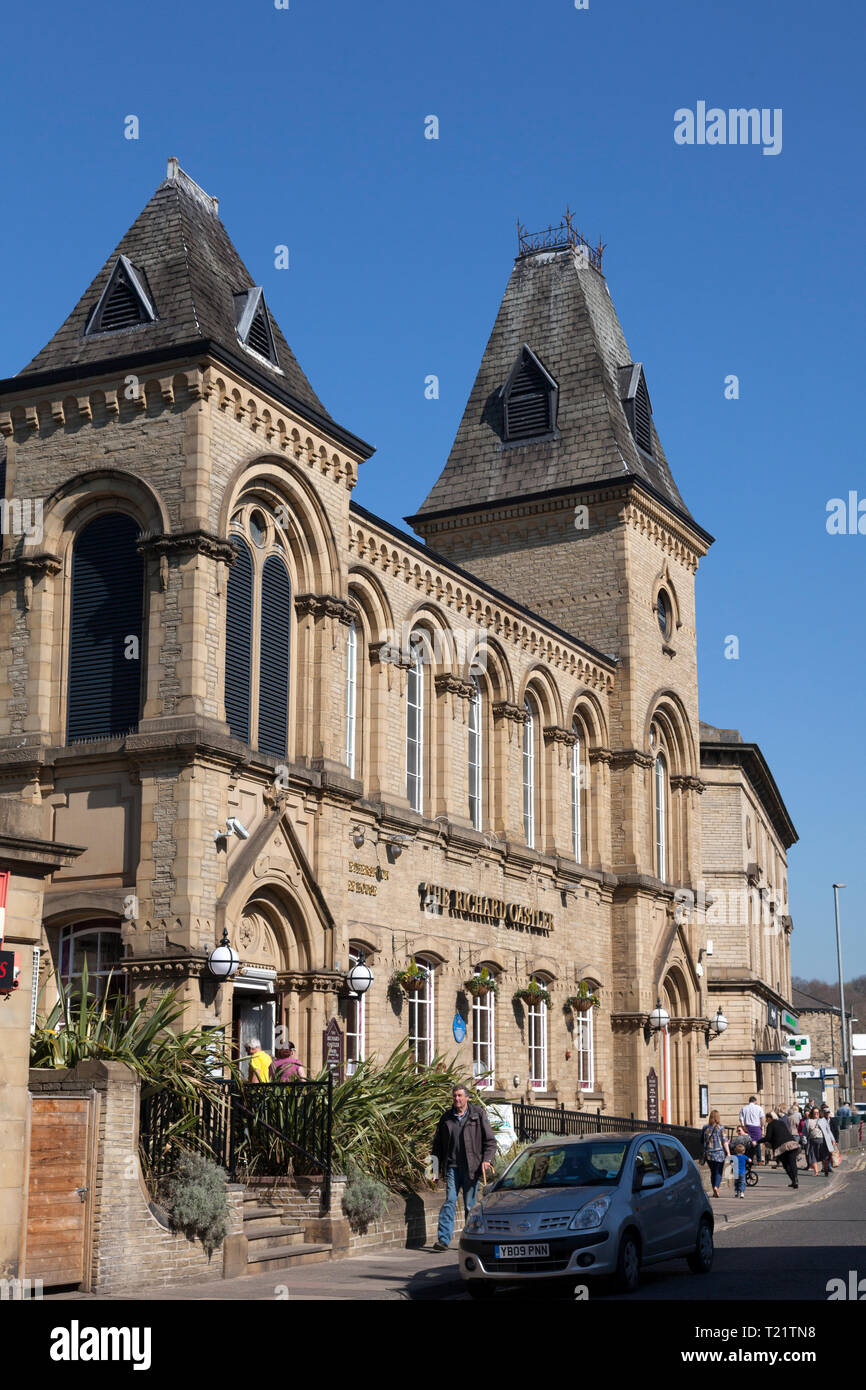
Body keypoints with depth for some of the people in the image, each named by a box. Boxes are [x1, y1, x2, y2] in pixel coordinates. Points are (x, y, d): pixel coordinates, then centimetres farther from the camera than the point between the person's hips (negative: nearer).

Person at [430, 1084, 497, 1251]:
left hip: (471, 1167, -2)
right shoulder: (446, 1117, 10)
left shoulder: (478, 1114, 3)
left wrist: (487, 1159, -10)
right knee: (450, 1202, -7)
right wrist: (436, 1166, 11)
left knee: (470, 1205, 5)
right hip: (452, 1167, 2)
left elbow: (490, 1140, 4)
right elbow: (437, 1142, 17)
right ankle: (443, 1240, -12)